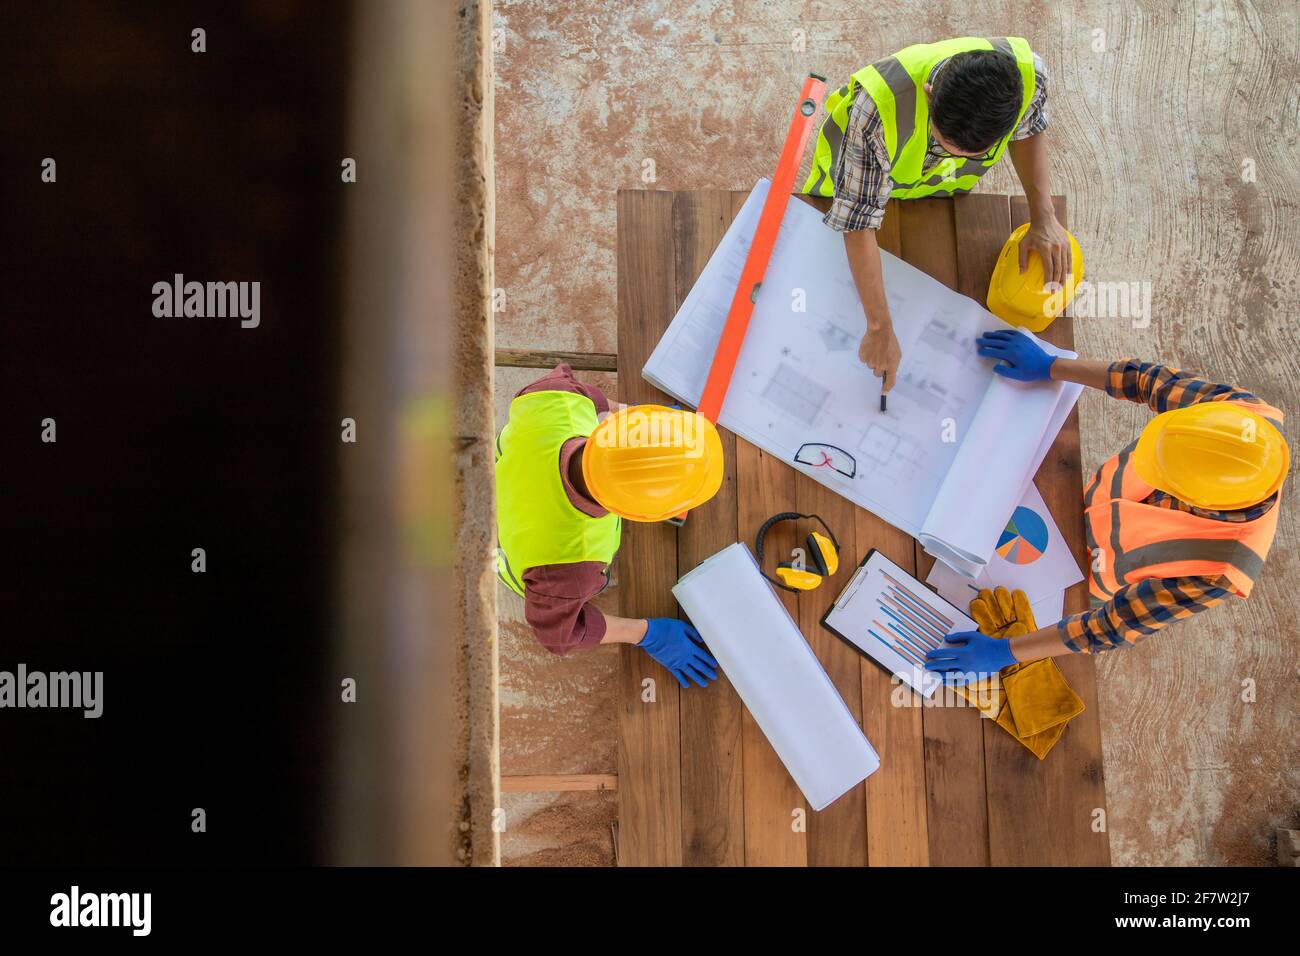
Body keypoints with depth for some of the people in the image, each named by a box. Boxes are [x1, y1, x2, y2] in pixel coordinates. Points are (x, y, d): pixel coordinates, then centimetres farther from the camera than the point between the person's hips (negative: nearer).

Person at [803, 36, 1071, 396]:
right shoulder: (877, 107, -52)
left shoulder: (1027, 73, -38)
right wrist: (879, 328, -39)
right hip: (855, 176, -2)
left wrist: (1044, 217, -24)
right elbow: (859, 221, -41)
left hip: (941, 186, 3)